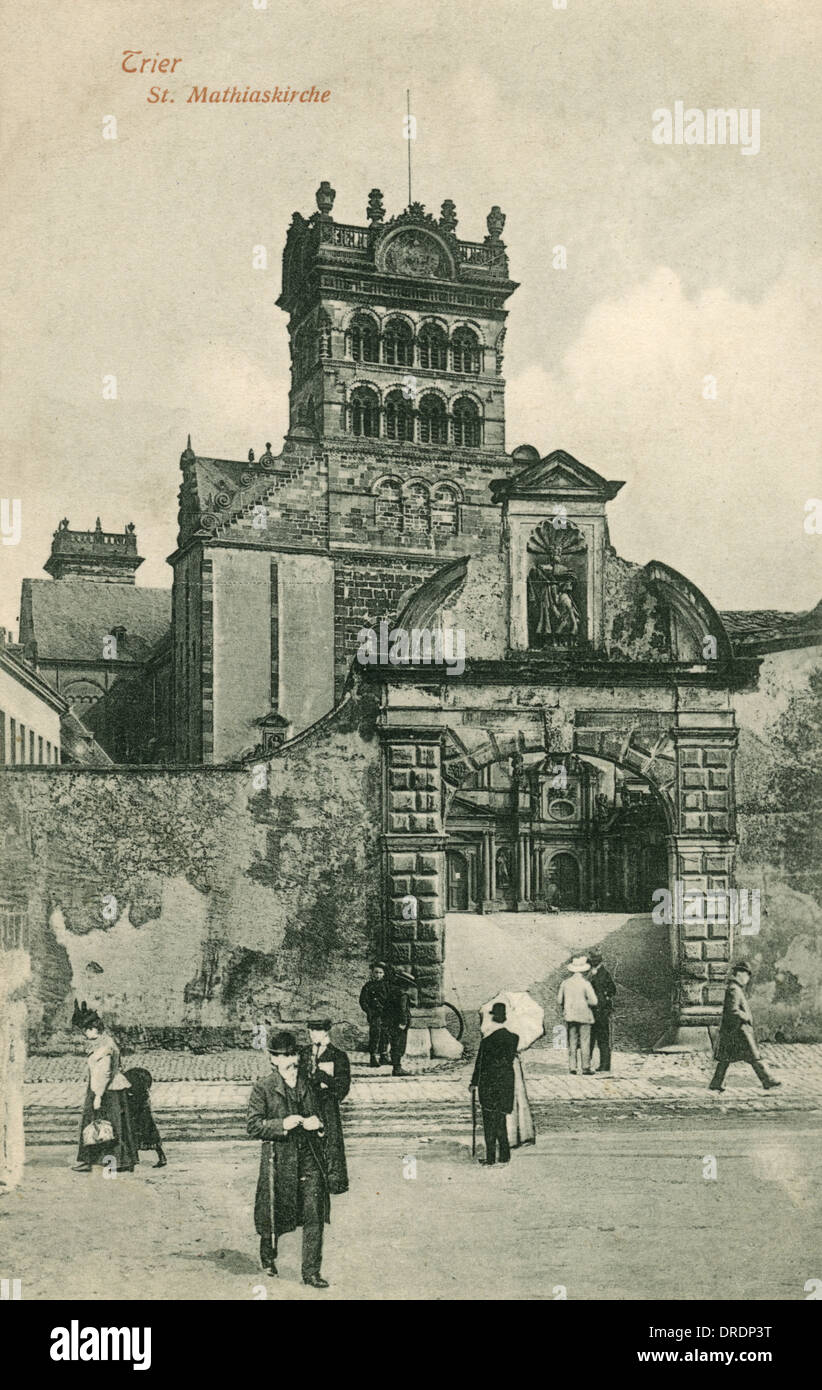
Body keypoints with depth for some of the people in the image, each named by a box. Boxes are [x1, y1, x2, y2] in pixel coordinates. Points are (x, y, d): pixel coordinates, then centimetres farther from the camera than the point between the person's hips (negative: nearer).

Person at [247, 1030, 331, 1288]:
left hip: (309, 1159, 4)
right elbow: (253, 1126, -9)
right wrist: (282, 1125, -19)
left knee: (314, 1216, -4)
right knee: (274, 1216, 9)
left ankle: (311, 1272, 4)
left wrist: (316, 1123, 0)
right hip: (279, 1159, -3)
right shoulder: (263, 1090, -4)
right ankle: (267, 1258, 37)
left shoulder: (306, 1087, 11)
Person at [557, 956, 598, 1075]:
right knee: (585, 1043, 2)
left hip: (569, 1016, 4)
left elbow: (559, 1000, 7)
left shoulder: (565, 983, 1)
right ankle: (586, 1067, 2)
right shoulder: (585, 984, -11)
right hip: (584, 1016, -3)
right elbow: (593, 1001, -12)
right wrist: (587, 1003, 8)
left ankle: (572, 1067, 5)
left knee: (572, 1043, 7)